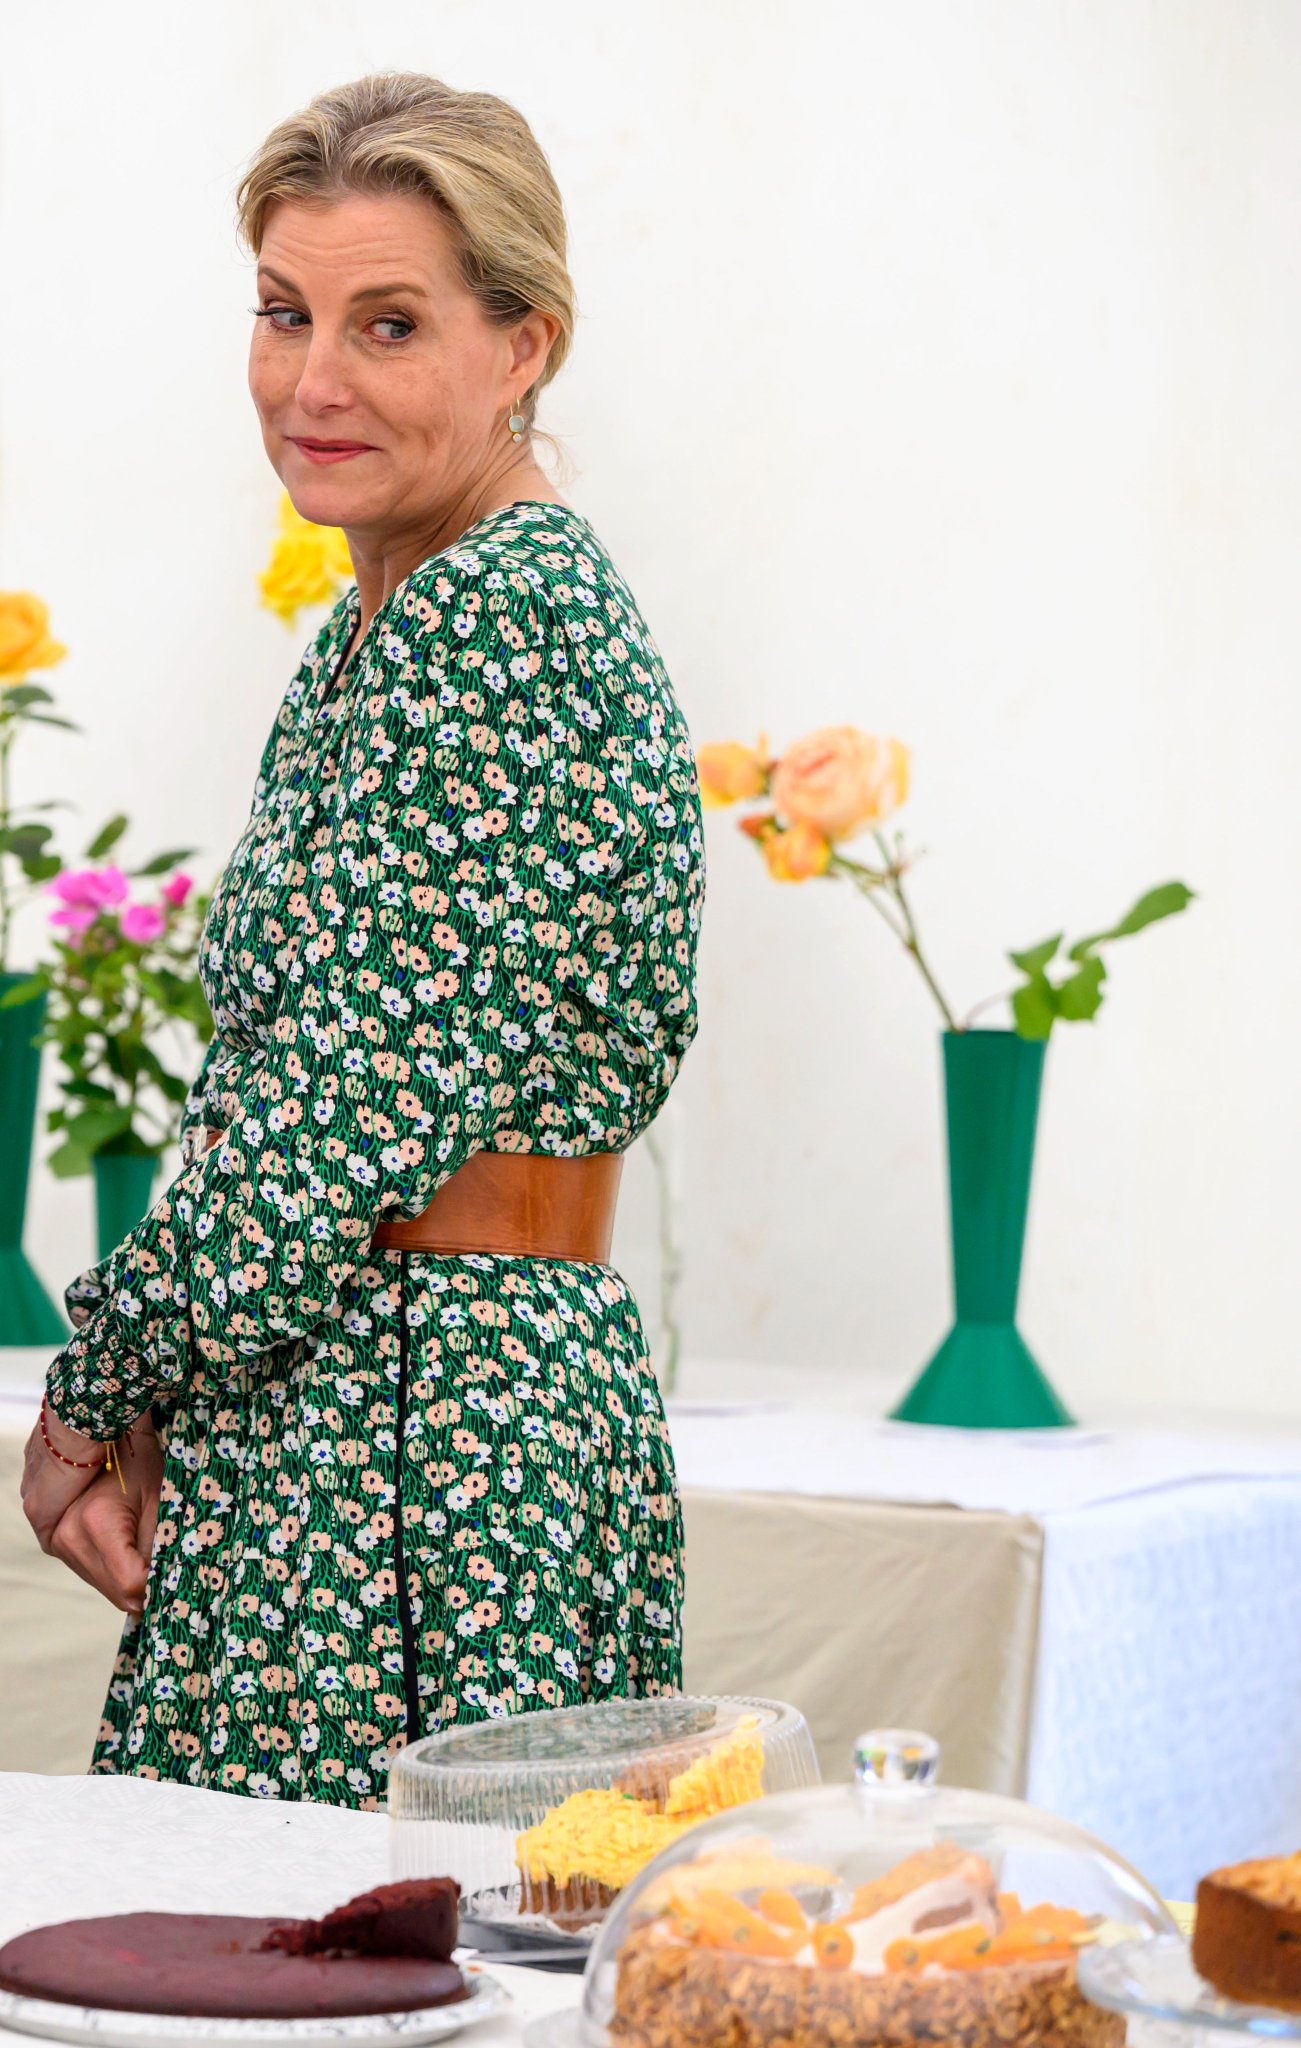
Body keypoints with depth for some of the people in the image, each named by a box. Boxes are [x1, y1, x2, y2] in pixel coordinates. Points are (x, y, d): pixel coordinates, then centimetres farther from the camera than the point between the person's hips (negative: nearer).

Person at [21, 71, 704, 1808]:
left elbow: (341, 1122, -19)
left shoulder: (494, 623, -15)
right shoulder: (386, 623, 16)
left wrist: (92, 1400, -5)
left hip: (421, 1448, -10)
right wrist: (153, 1412, 5)